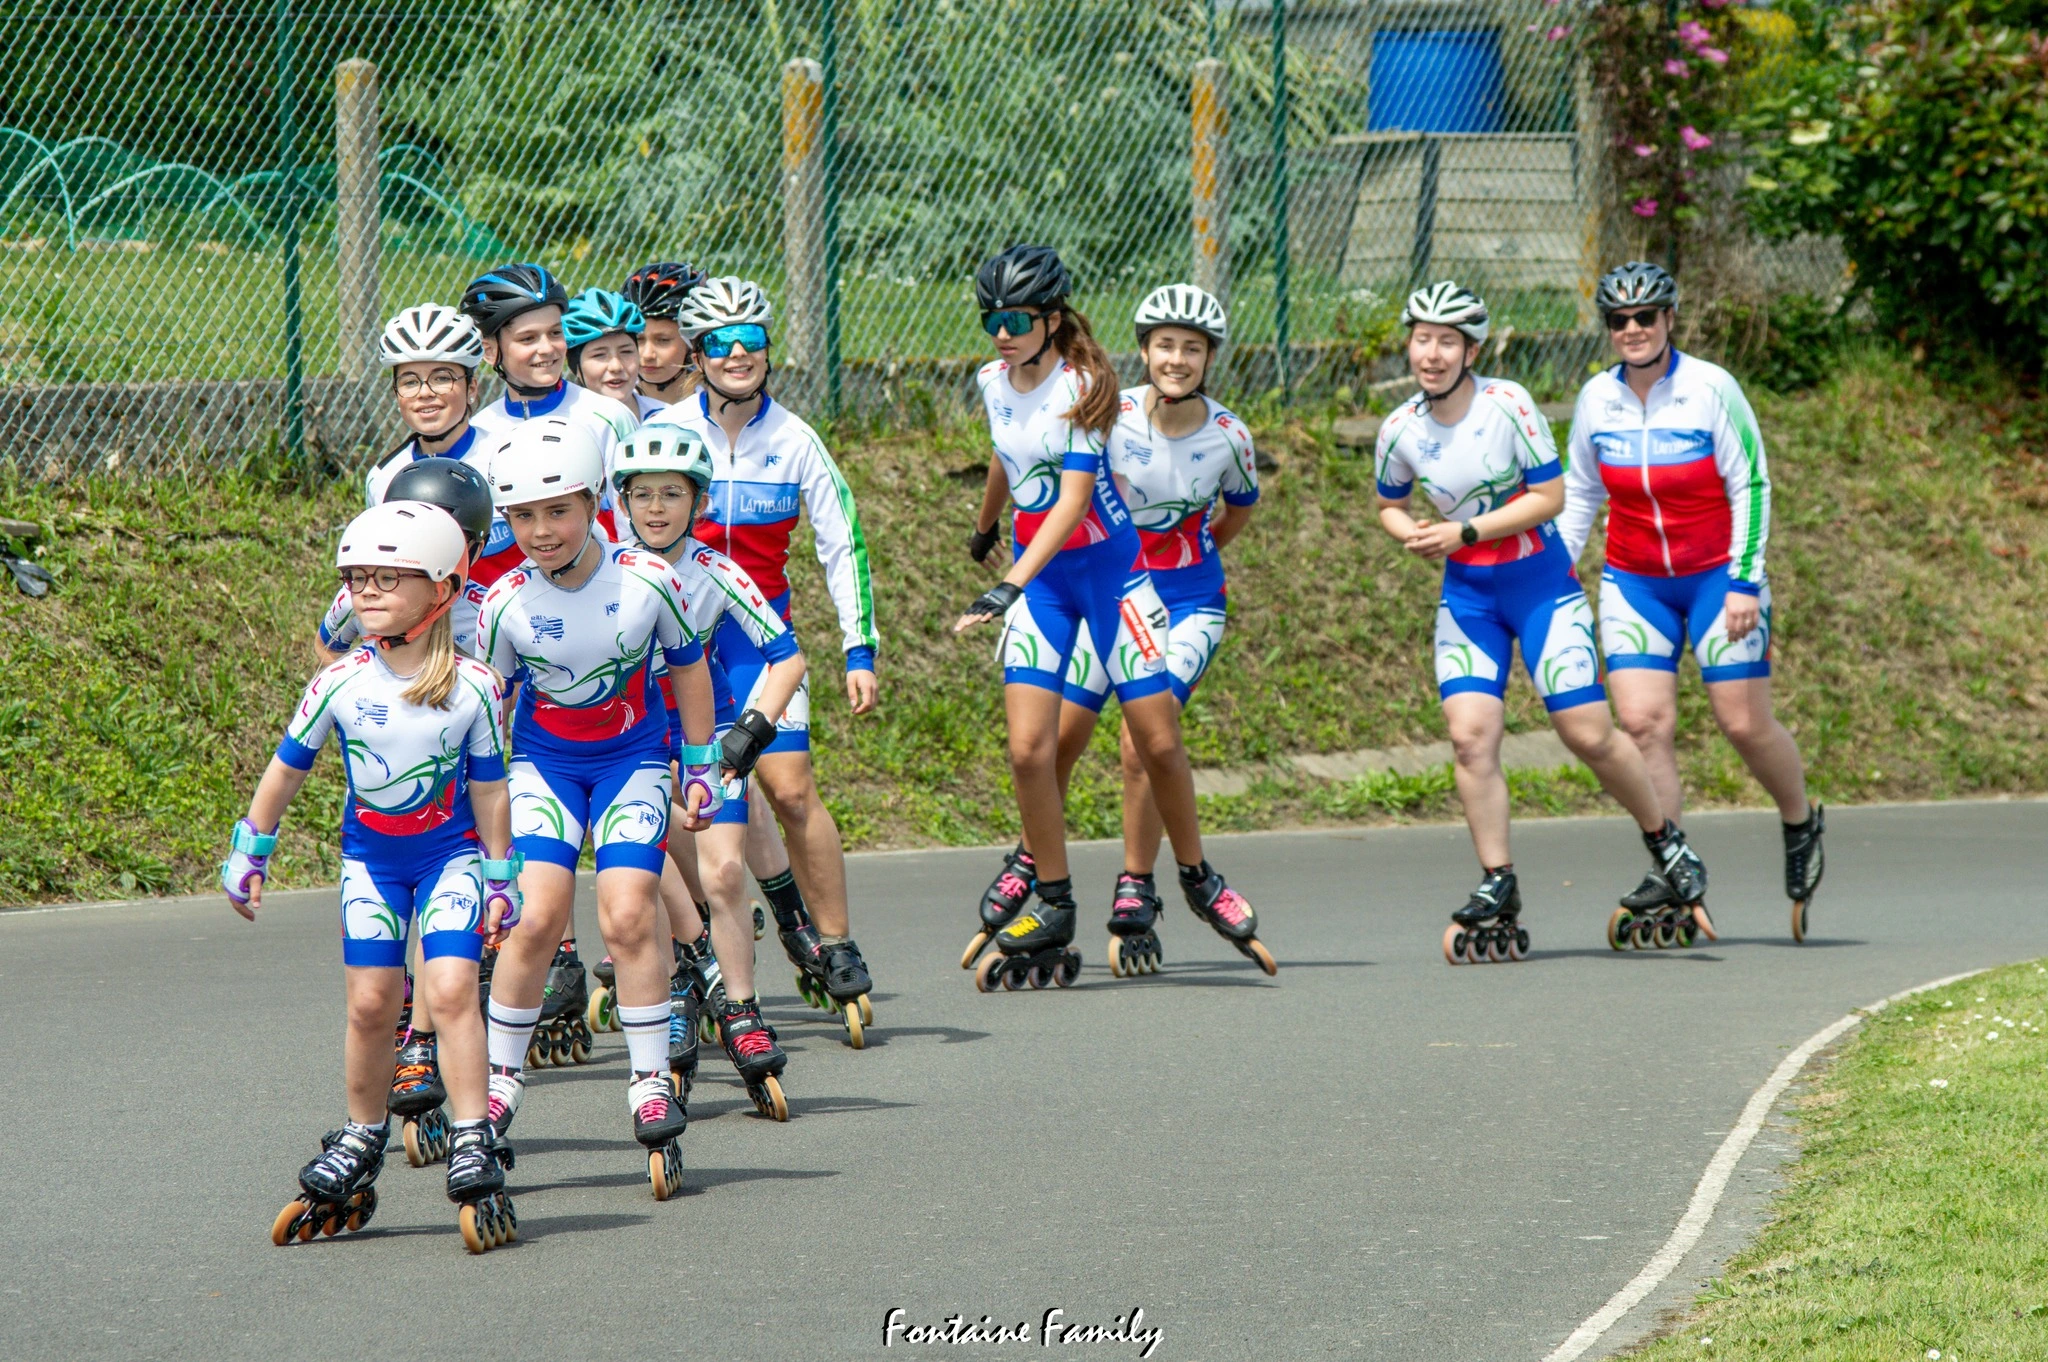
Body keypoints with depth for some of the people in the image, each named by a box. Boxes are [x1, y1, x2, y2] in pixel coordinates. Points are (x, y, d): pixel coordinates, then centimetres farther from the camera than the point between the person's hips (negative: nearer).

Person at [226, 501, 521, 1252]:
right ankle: (361, 1144, 17)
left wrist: (500, 879, 1)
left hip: (450, 853, -2)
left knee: (450, 988, -16)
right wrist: (249, 851, 8)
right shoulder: (340, 683, -9)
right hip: (370, 857, 2)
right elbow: (287, 768, 4)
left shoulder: (472, 687, -11)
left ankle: (473, 1149, -12)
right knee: (370, 1001, -1)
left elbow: (489, 788, -2)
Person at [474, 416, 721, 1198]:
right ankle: (500, 1079, 1)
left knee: (627, 916, -13)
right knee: (537, 915, -14)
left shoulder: (647, 583, -16)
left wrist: (702, 767, 7)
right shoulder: (507, 604, -14)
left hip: (632, 760, 0)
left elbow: (689, 669, 2)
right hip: (543, 763, 0)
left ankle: (650, 1083, 0)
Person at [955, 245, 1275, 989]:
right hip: (1038, 577, 5)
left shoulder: (1082, 387, -18)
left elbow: (1072, 501, -26)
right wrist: (985, 524, 41)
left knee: (1158, 742, -2)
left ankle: (1198, 880, 21)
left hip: (1106, 565, -5)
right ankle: (1052, 909, 4)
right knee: (1028, 747, -8)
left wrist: (1009, 585, -35)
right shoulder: (994, 384, 1)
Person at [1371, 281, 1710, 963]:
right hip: (1466, 593, 3)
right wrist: (1412, 535, -7)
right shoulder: (1400, 431, -3)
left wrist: (1463, 531, -20)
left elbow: (1549, 496, -14)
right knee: (1470, 734, -13)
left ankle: (1664, 840, 19)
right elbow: (1389, 505, 16)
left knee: (1589, 735, -6)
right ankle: (1498, 889, -5)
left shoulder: (1506, 405, -15)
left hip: (1539, 583, -3)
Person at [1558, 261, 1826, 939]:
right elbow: (1579, 494, 14)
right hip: (1633, 579, 3)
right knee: (1642, 720, -12)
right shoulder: (1596, 398, 1)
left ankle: (1802, 824, 24)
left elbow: (1751, 488, -9)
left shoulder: (1709, 388, -11)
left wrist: (1745, 584, -15)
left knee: (1745, 723, -4)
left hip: (1717, 573, -3)